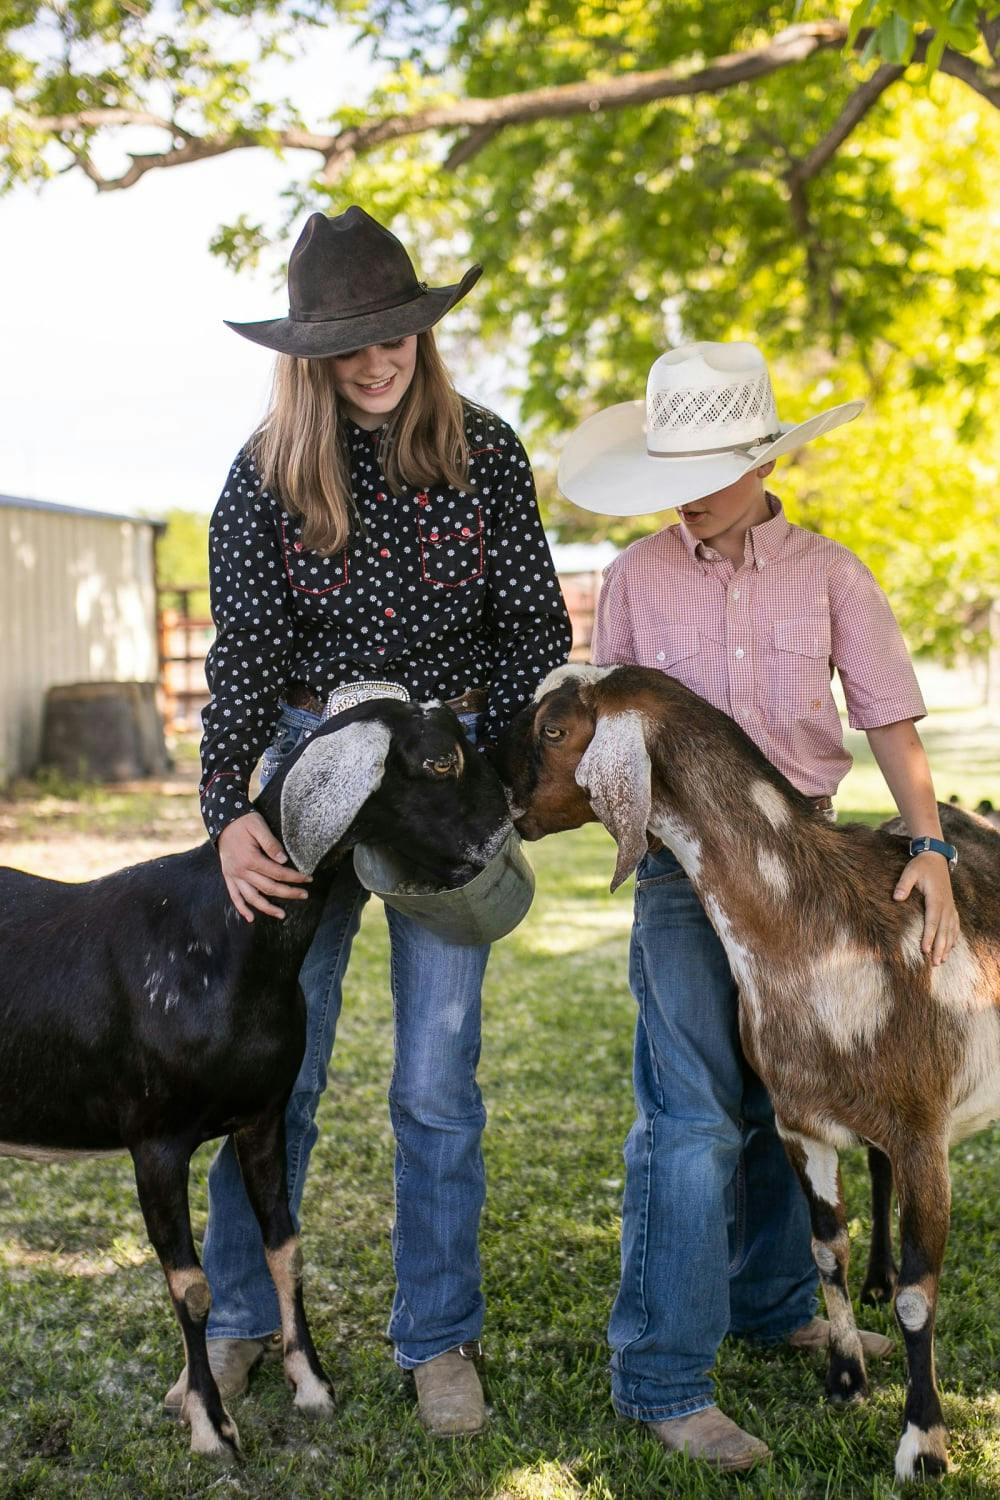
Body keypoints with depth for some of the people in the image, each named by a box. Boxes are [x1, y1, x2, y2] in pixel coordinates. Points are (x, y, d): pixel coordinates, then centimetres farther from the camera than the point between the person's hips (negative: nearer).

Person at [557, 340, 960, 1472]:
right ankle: (661, 1377, -1)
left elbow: (890, 722, 0)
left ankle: (774, 1304, 36)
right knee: (693, 1116, -9)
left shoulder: (827, 574, 0)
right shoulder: (637, 576, -1)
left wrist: (930, 846, -11)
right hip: (683, 865, -2)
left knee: (783, 1095, 16)